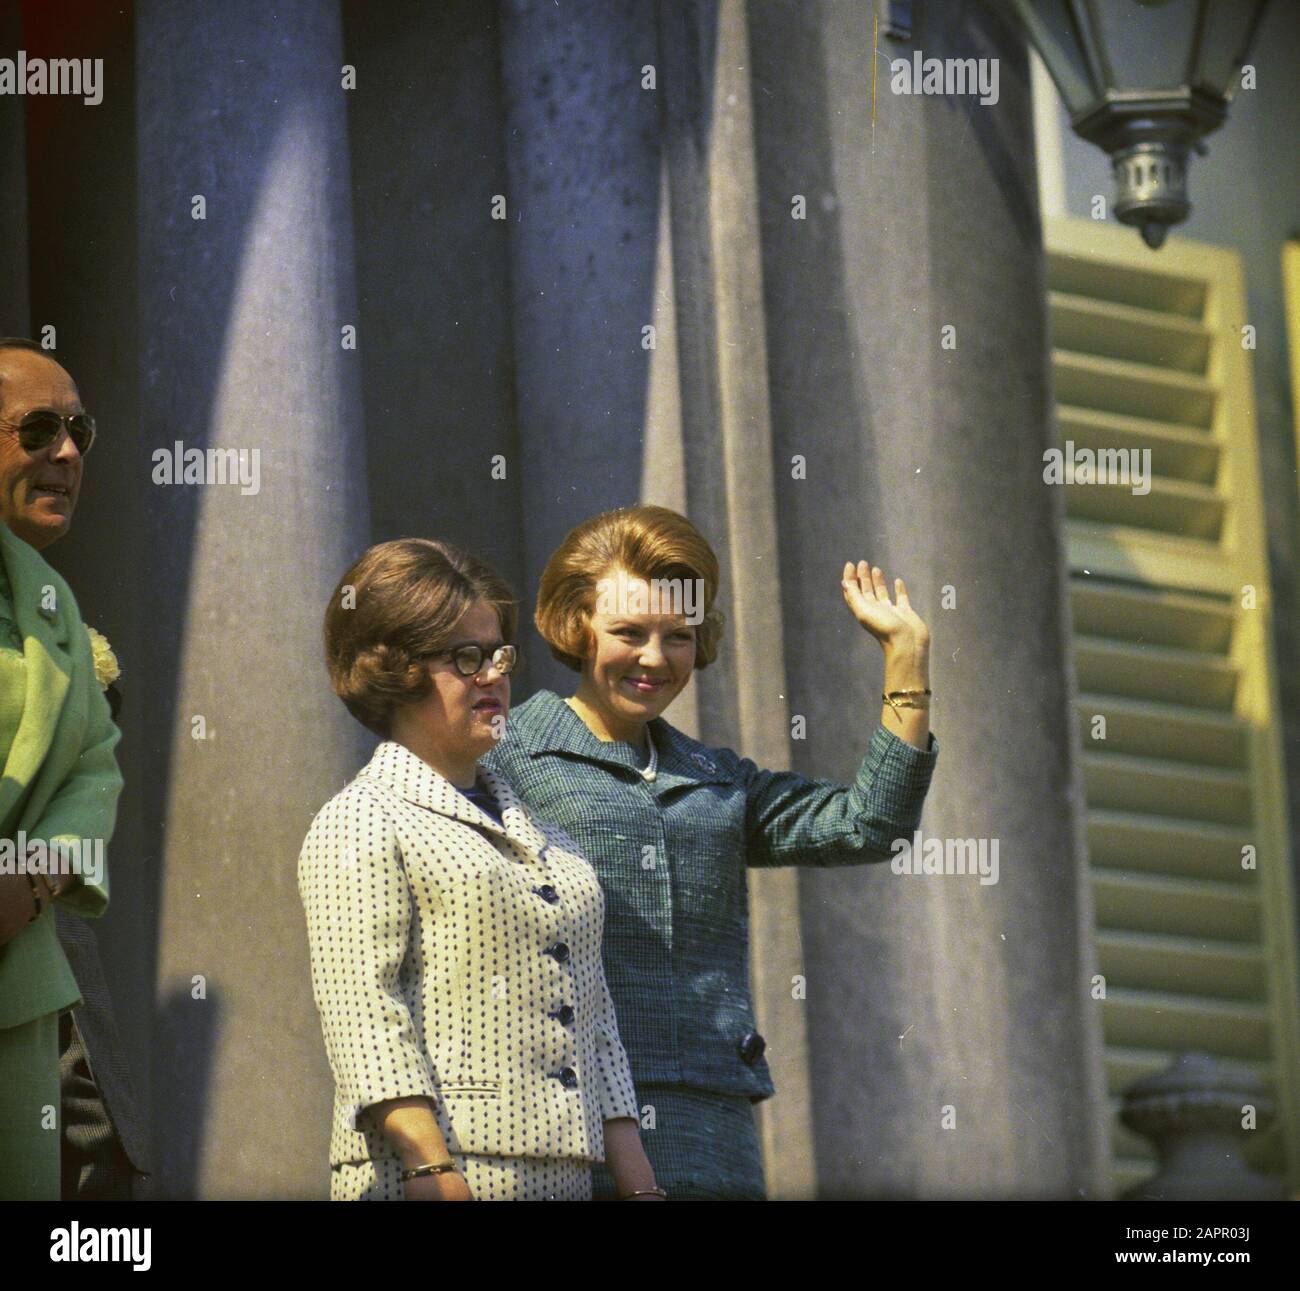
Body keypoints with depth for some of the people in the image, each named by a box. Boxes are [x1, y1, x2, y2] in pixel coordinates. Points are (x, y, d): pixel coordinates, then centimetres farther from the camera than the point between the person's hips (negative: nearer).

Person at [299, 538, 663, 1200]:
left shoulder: (534, 829, 22)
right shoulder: (357, 824, 0)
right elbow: (359, 1005, -10)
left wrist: (636, 1176, 14)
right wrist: (433, 1169, -20)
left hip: (563, 1172, 6)